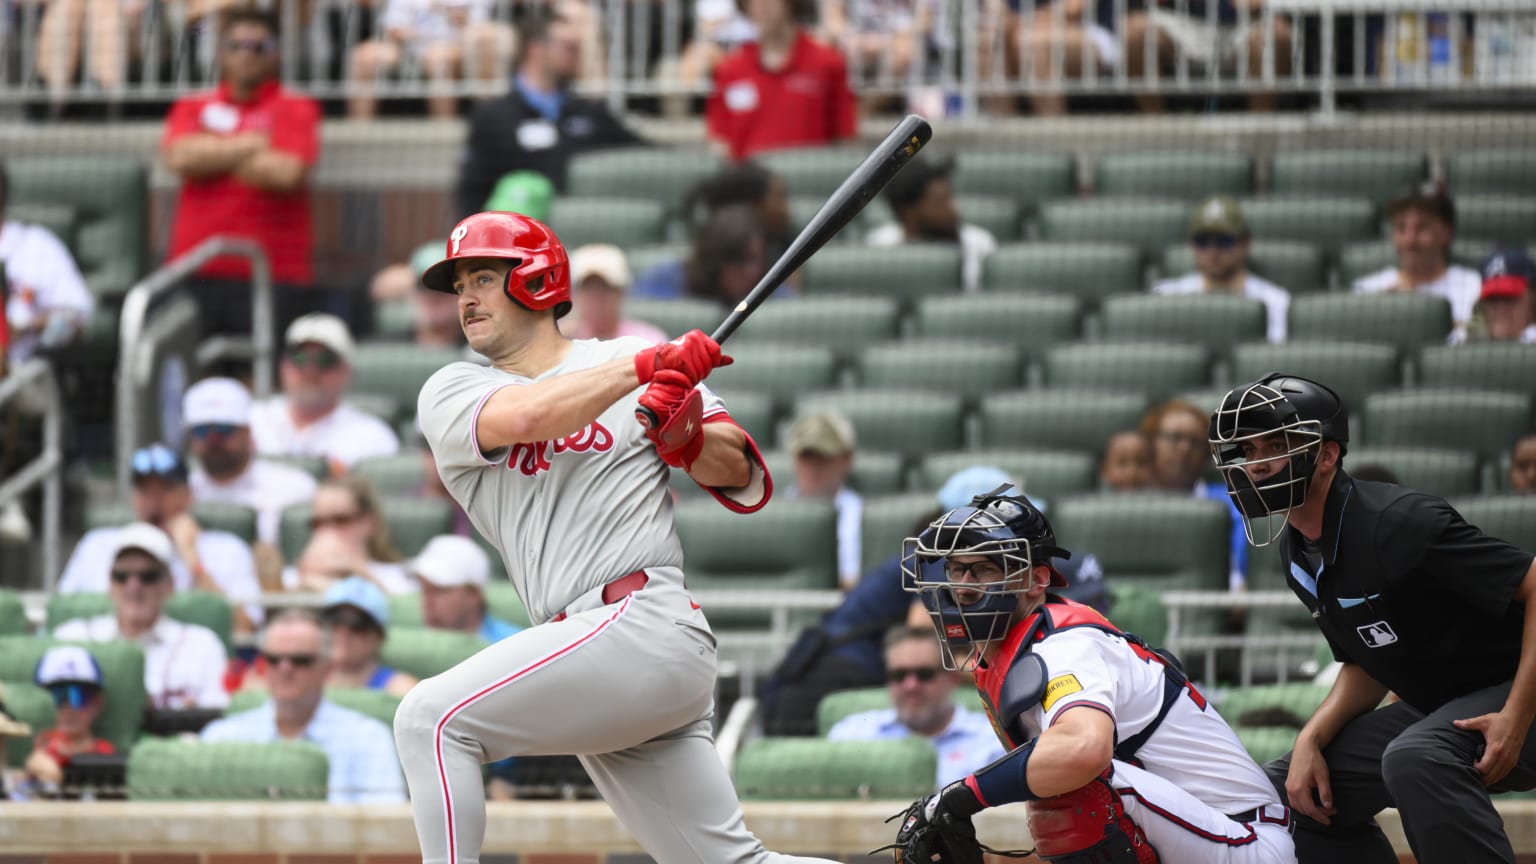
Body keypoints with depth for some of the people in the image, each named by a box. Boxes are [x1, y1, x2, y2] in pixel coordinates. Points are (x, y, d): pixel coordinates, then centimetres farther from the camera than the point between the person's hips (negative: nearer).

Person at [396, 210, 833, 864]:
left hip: (643, 624, -5)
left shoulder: (636, 358, 8)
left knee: (431, 718, -17)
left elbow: (740, 476, 6)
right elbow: (520, 418, -9)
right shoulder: (451, 394, 14)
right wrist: (646, 367, -13)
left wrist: (688, 439, -14)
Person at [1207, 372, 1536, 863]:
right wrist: (1312, 739, -3)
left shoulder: (1397, 525, -24)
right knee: (1286, 792, 6)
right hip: (1436, 707, 10)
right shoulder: (1300, 554, 5)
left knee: (1414, 760, -38)